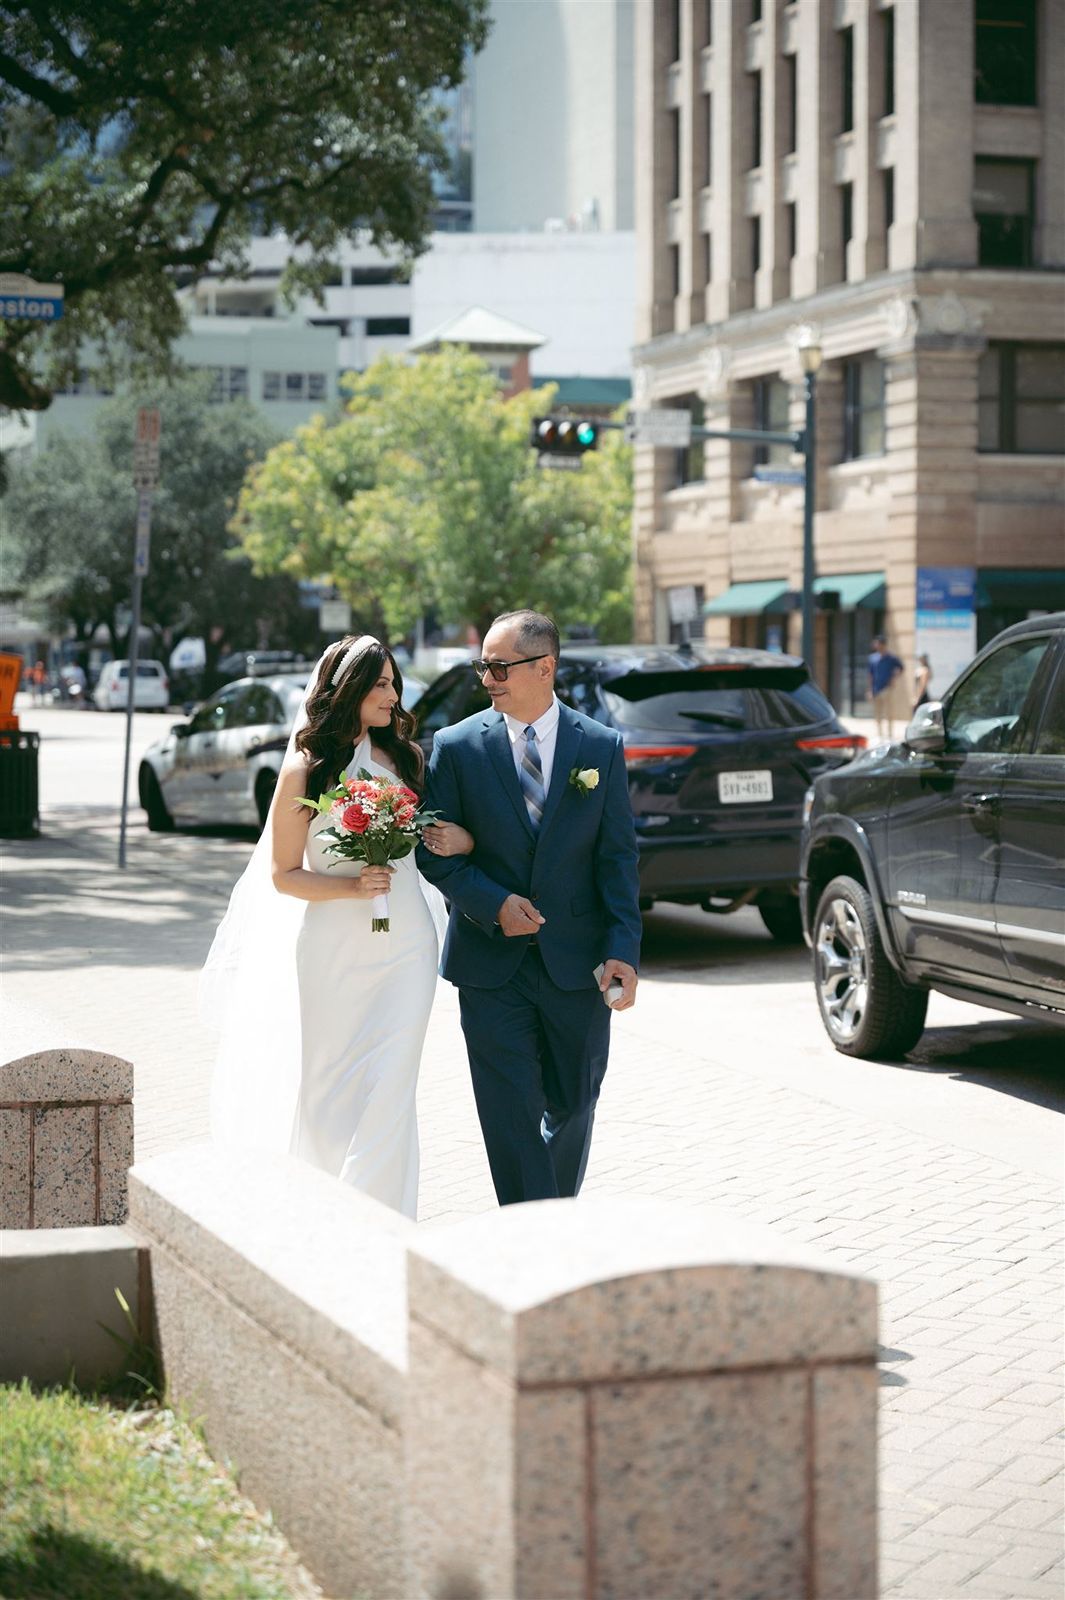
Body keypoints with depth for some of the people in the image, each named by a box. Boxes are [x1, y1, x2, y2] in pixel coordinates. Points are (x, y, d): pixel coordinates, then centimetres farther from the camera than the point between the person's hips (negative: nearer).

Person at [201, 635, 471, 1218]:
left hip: (402, 947, 2)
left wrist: (462, 839, -6)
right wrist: (352, 887, -16)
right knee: (324, 1090, 10)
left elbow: (438, 829, 17)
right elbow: (283, 875, -2)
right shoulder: (305, 770, -4)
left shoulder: (404, 757, 4)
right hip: (329, 949, -1)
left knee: (386, 1089, -6)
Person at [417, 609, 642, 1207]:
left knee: (573, 1106, 14)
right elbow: (435, 849, 0)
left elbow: (619, 857, 0)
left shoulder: (602, 747, 1)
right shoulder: (457, 746, 0)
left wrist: (623, 949, -9)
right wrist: (493, 904, -15)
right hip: (492, 966, -1)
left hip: (576, 962, 1)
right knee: (512, 1117, -4)